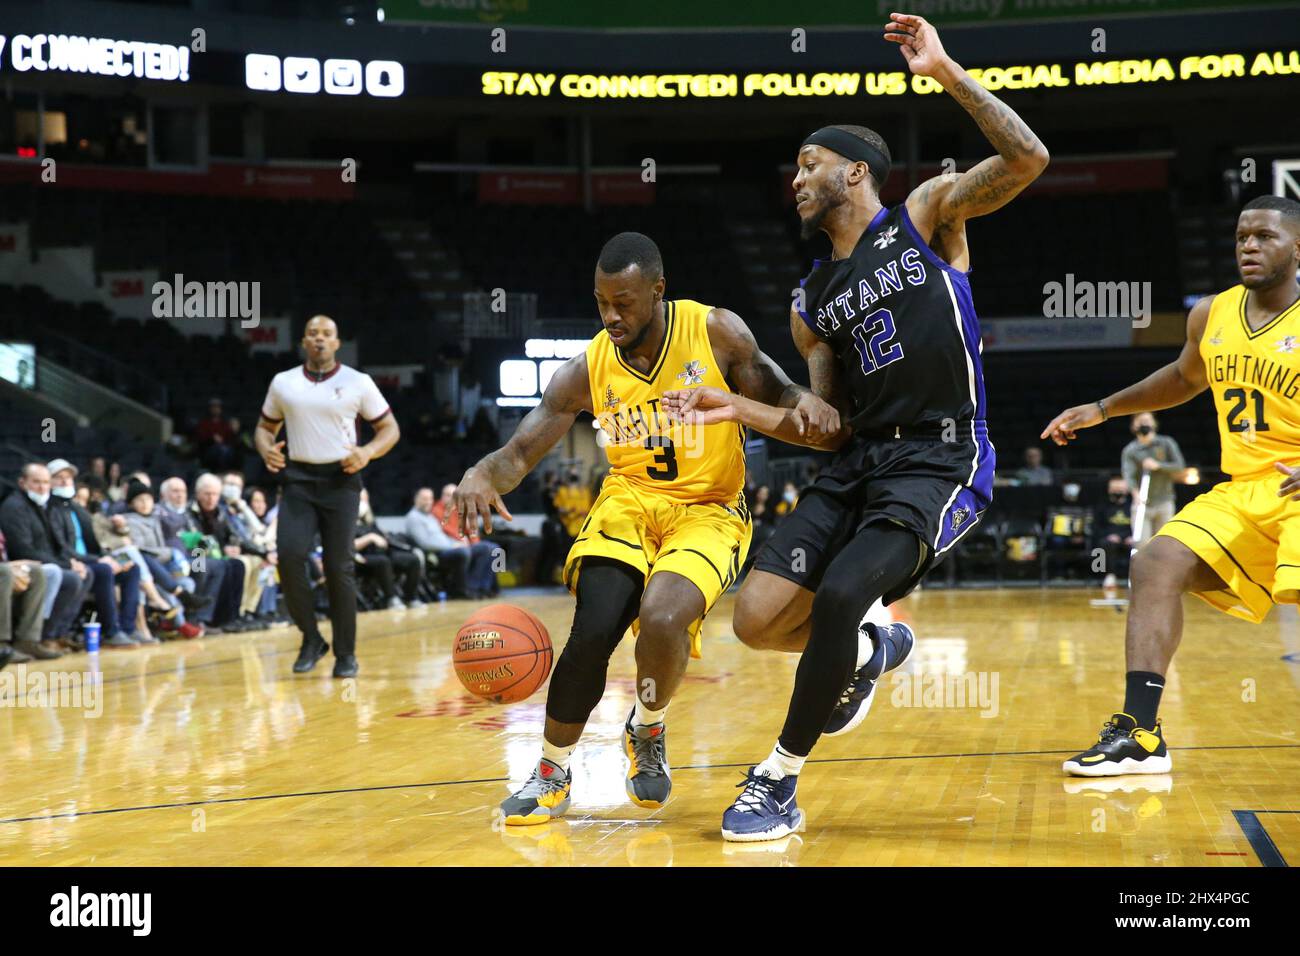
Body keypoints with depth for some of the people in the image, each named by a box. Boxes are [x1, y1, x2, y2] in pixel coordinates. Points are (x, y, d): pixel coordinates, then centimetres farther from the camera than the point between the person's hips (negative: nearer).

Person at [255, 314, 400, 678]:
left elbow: (390, 428, 5)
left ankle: (345, 653, 10)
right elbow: (266, 427, 19)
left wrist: (369, 452, -15)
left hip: (340, 480, -2)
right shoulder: (283, 383, 8)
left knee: (339, 567, -2)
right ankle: (311, 639, 1)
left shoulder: (358, 383, 1)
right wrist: (266, 449, -4)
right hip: (299, 480, 2)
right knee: (289, 555, -16)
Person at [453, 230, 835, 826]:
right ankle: (552, 775, 1)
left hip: (709, 509, -2)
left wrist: (802, 400, -21)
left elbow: (773, 396, 4)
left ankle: (647, 731, 5)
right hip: (629, 501, 2)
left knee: (662, 618, -30)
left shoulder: (718, 333, -9)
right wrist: (481, 476, -27)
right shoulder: (586, 370, -6)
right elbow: (521, 451, -4)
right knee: (595, 627, -23)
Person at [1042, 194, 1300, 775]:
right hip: (1242, 489, 7)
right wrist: (1101, 410, 28)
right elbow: (1184, 379, 29)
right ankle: (1140, 735, -9)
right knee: (1156, 565, -8)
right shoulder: (1211, 315, 8)